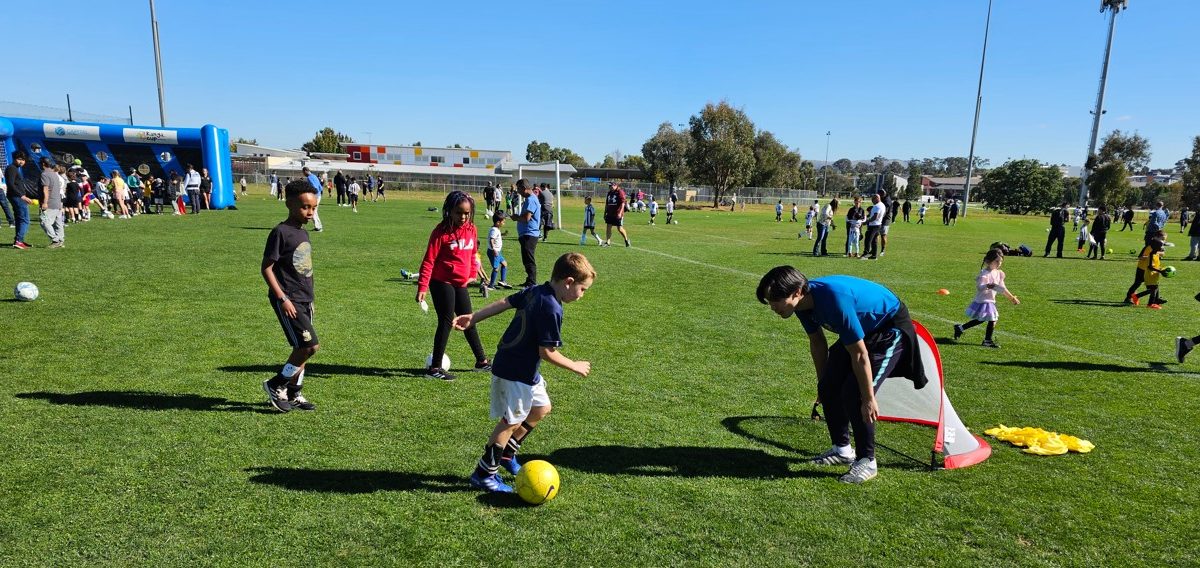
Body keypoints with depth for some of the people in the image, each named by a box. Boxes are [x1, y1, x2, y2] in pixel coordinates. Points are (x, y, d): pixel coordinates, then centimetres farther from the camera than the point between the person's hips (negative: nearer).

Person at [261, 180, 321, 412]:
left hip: (305, 300, 8)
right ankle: (276, 385, 6)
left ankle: (293, 393, 25)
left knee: (303, 348, 12)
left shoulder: (303, 233, 12)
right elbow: (266, 268, -14)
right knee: (310, 345, -12)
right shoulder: (280, 232, -12)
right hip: (288, 300, -8)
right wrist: (283, 299, -18)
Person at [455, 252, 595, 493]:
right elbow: (547, 352, -23)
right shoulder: (551, 310, -26)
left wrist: (473, 318, 16)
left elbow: (505, 302, 9)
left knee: (541, 408, 21)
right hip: (516, 373, -10)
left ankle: (507, 453, 34)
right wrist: (575, 366, -9)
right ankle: (484, 474, 17)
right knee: (510, 422, 3)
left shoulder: (534, 291, 2)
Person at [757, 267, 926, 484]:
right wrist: (822, 383, 12)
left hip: (891, 329, -8)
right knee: (829, 388, 3)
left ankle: (867, 461, 0)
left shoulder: (834, 300, -39)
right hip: (861, 330, 8)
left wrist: (869, 399, -24)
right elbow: (818, 343, 4)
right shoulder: (804, 301, -13)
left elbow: (860, 355, -32)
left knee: (854, 395, -17)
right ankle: (842, 450, 20)